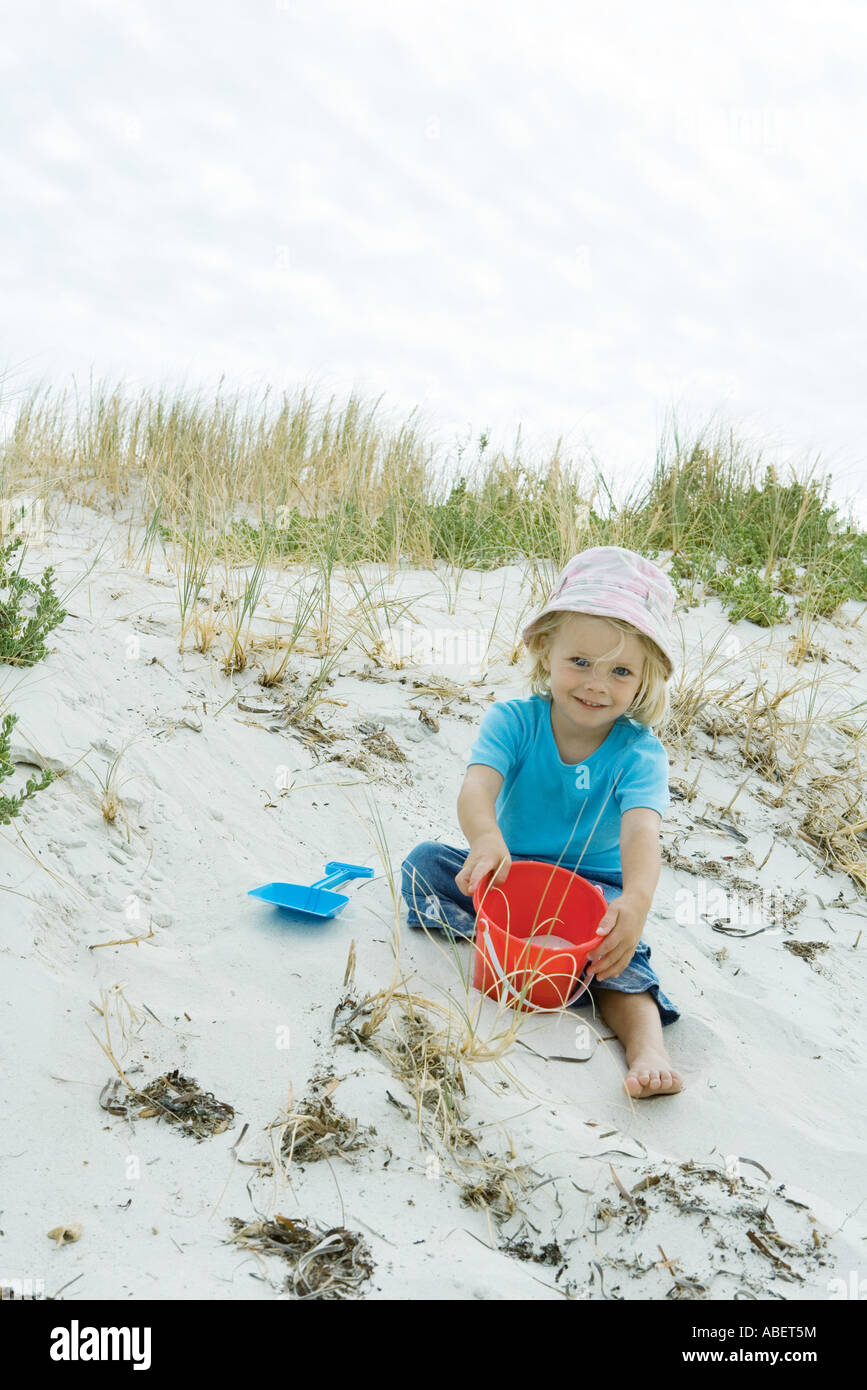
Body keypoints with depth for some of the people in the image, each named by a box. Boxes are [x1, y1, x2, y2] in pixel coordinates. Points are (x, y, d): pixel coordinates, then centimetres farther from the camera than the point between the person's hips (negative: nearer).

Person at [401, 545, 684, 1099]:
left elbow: (641, 830, -34)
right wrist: (486, 839, -57)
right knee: (424, 863, -20)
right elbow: (477, 787, -32)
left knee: (614, 933, -34)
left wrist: (636, 899, -57)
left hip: (595, 887, -2)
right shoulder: (513, 721, -14)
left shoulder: (639, 752, -17)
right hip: (512, 873, 3)